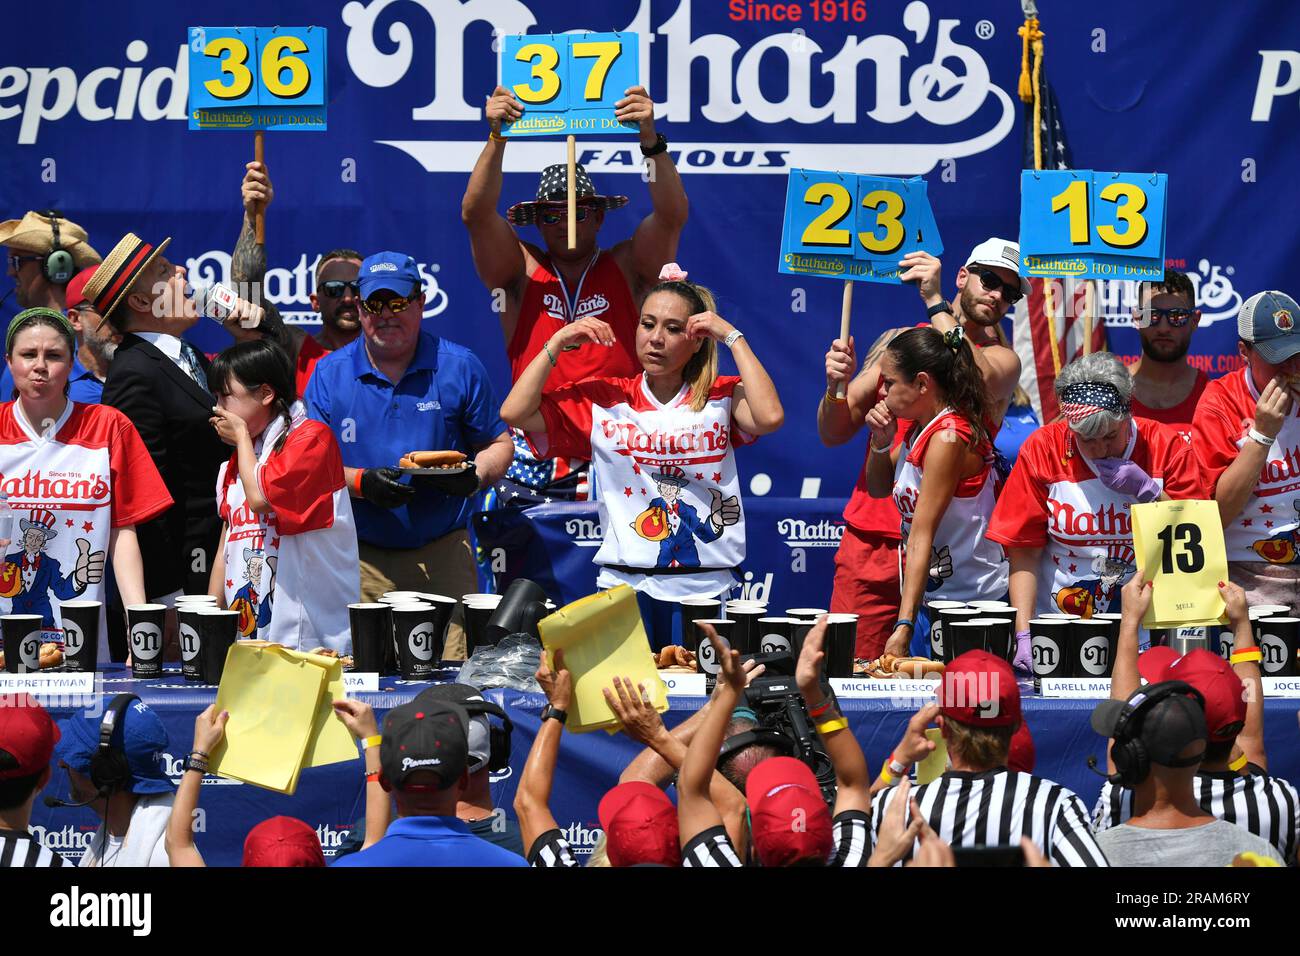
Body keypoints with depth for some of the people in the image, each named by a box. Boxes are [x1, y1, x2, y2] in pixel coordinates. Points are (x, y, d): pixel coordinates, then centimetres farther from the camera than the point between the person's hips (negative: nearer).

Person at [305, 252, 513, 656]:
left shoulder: (460, 368, 4)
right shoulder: (329, 375, 5)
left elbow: (498, 444, 11)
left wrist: (474, 477, -11)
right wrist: (361, 483, -15)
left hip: (443, 556, 0)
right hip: (360, 559, 0)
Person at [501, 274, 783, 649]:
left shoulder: (721, 398, 6)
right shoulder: (602, 399, 10)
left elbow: (769, 417, -15)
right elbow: (515, 412, 3)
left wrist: (733, 337, -8)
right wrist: (558, 342, 0)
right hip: (624, 585, 1)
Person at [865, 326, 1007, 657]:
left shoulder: (948, 437, -20)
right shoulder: (920, 428, 7)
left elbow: (922, 536, -25)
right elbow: (879, 489, 23)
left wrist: (904, 627, -29)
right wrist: (881, 442, 1)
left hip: (971, 601, -9)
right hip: (931, 597, 9)